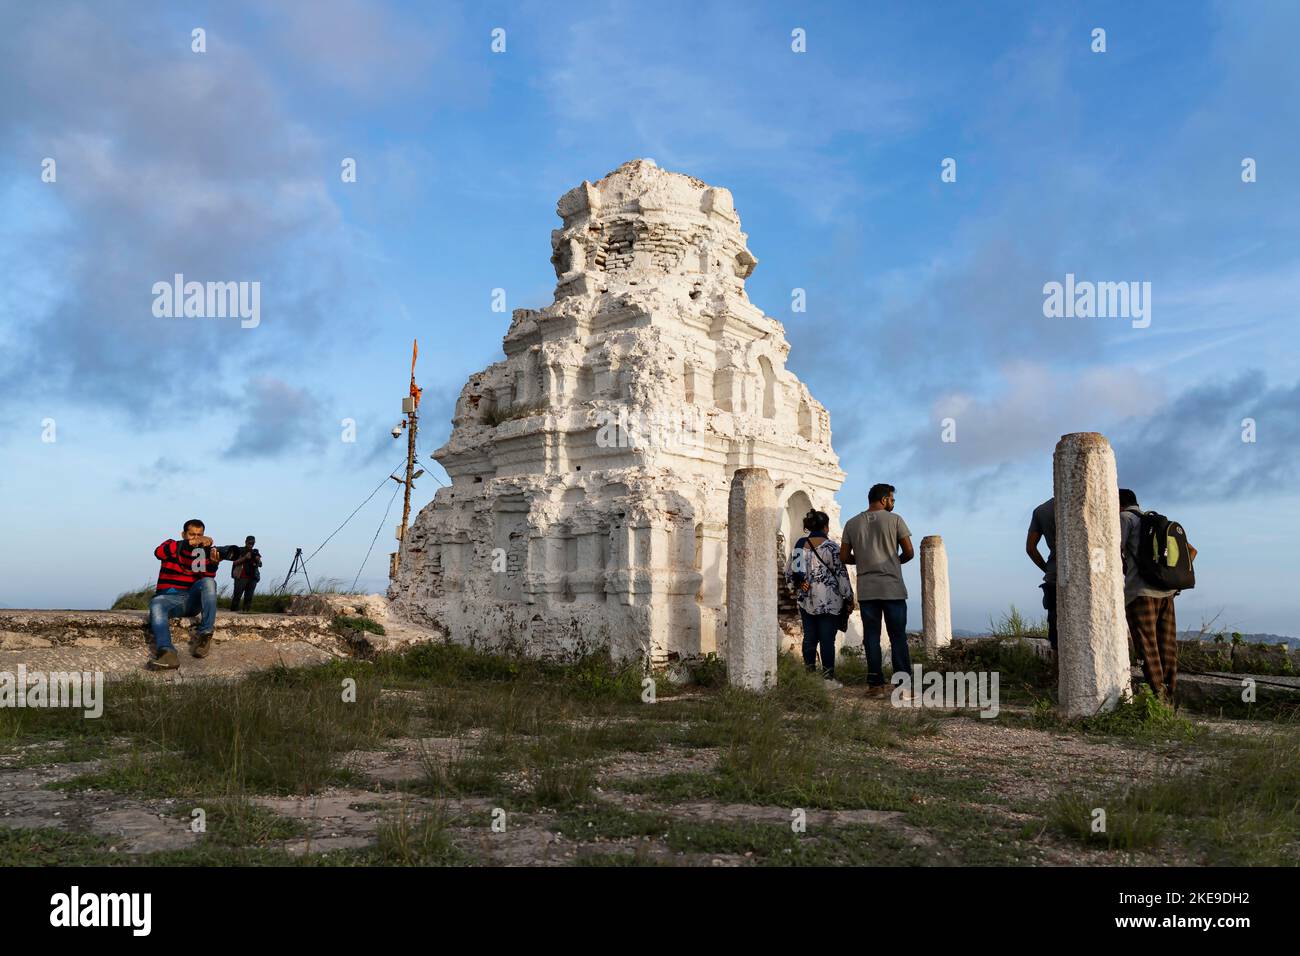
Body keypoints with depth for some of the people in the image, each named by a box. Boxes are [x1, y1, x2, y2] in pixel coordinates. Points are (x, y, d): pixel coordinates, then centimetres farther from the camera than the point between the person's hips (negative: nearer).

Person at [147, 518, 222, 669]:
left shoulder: (205, 552, 12)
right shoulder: (172, 546, 8)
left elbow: (207, 579, -1)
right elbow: (159, 552, -18)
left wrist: (213, 563, -23)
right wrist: (190, 543, -31)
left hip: (193, 600, 1)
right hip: (169, 598, -1)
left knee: (209, 582, -27)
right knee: (156, 604, -35)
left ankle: (204, 635, -31)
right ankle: (167, 653, -55)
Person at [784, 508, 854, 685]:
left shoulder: (798, 545, 5)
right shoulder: (831, 547, -10)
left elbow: (789, 571, 11)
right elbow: (841, 574, -7)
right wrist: (849, 598, 0)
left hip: (805, 600, 5)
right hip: (829, 602, -5)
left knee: (809, 637, 10)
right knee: (827, 640, -1)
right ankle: (828, 677, 3)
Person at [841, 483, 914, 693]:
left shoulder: (852, 524, 7)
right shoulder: (894, 520, -2)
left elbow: (844, 557, 6)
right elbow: (909, 552, -3)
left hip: (866, 589, 3)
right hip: (893, 588, -2)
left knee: (871, 636, 6)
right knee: (898, 636, 2)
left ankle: (875, 683, 4)